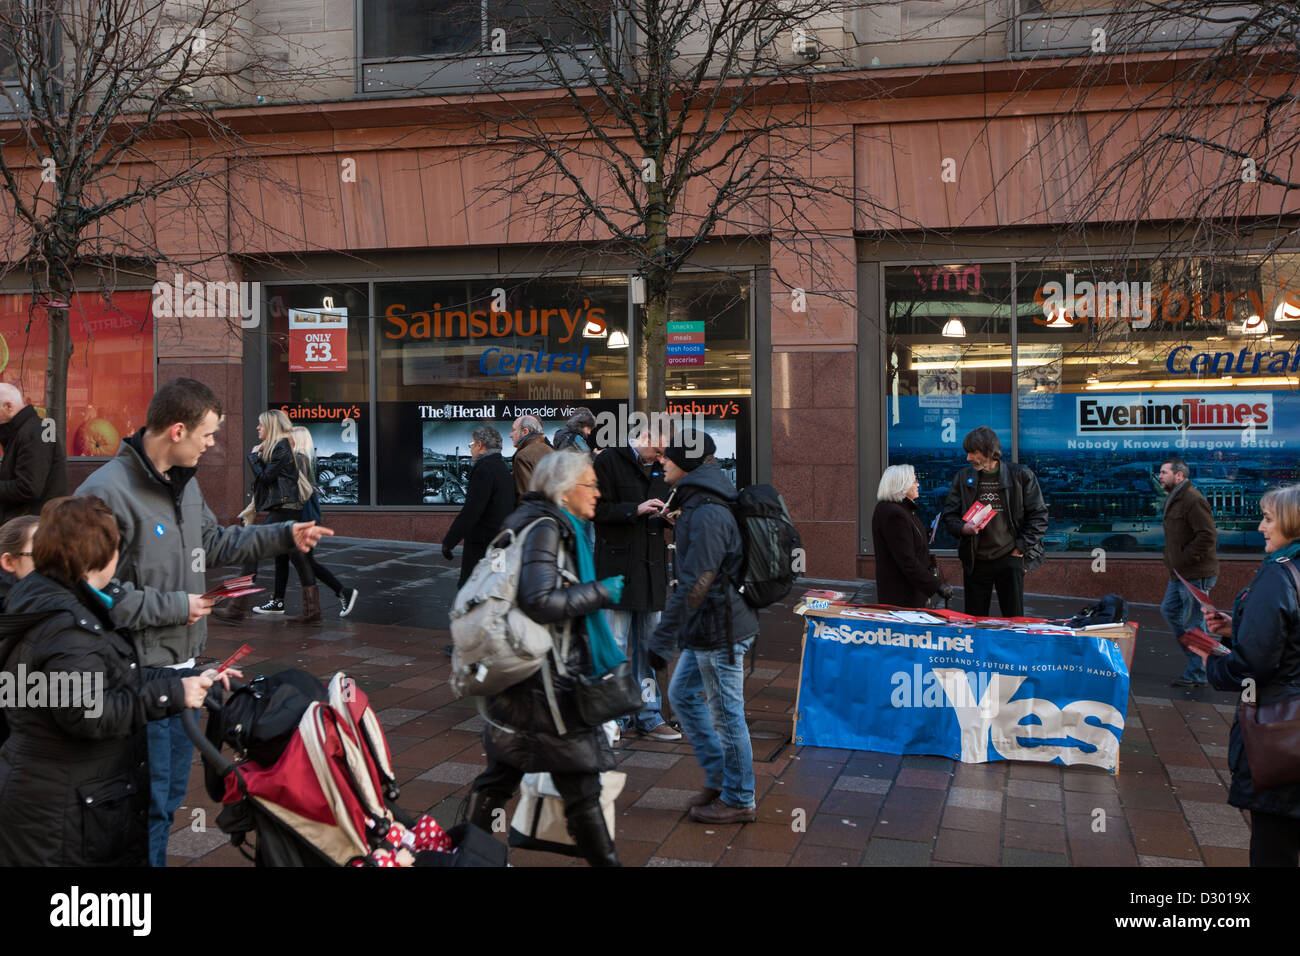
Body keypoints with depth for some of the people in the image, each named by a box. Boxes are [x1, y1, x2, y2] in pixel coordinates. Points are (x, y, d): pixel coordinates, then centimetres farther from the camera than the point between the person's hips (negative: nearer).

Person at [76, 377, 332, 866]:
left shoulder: (184, 481, 6)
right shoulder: (106, 492, -21)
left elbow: (212, 543, 20)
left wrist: (284, 535, 14)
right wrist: (173, 605, -18)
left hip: (184, 662, 9)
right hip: (140, 672, -9)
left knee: (173, 789, 21)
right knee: (148, 801, 3)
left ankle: (156, 854, 36)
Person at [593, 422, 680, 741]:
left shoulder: (658, 469, 16)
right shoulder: (609, 463, -6)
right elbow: (598, 509, -12)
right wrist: (635, 509, -21)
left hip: (652, 568, 7)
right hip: (617, 566, -7)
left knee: (649, 646, 11)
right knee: (615, 646, -3)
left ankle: (649, 717, 20)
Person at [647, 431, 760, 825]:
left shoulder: (706, 514, -22)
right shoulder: (698, 505, 11)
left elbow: (694, 584, -26)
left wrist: (663, 639, -25)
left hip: (720, 630, -11)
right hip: (708, 629, 11)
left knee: (726, 714, 2)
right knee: (682, 694, 19)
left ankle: (738, 800, 17)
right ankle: (718, 777, 29)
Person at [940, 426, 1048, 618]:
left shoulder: (1021, 476, -2)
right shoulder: (963, 478, 6)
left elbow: (1038, 516, 0)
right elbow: (949, 515, 9)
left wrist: (1020, 548, -6)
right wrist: (962, 528, -12)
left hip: (1009, 558, -2)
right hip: (975, 561, 3)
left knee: (1015, 619, 1)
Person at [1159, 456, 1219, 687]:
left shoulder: (1193, 500, -18)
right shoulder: (1174, 500, 15)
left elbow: (1207, 536, -24)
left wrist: (1184, 559, -20)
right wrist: (1173, 567, 18)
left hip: (1195, 575, -11)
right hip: (1180, 574, 11)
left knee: (1192, 623, -2)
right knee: (1169, 610, 18)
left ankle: (1197, 675, 8)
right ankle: (1195, 656, 29)